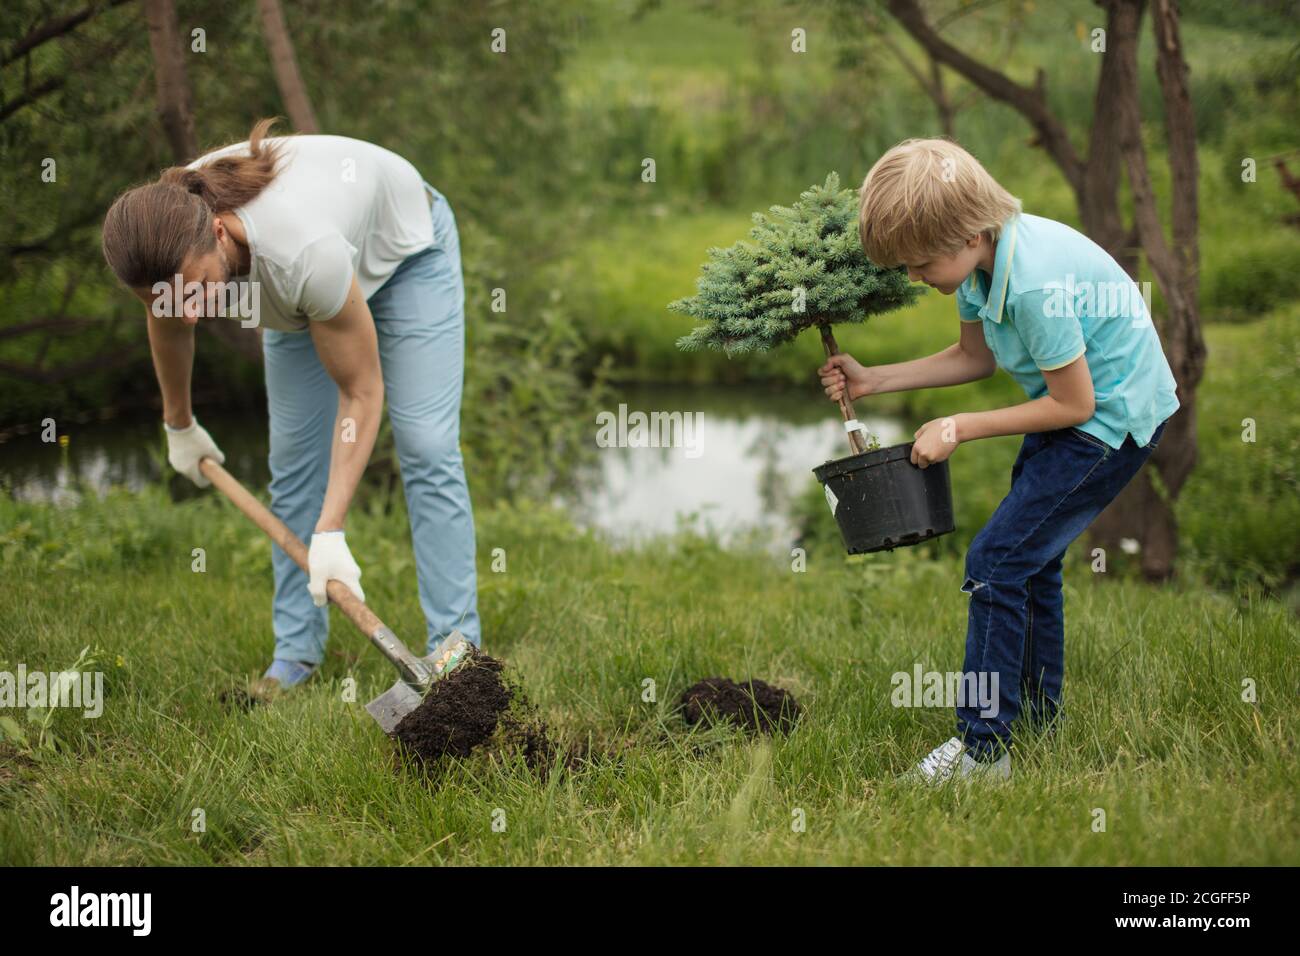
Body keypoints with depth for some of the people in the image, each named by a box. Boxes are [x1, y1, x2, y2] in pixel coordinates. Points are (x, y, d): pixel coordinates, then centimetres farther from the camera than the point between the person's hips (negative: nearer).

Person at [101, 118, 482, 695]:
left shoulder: (304, 253, -47)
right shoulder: (166, 241, -32)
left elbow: (361, 391, -32)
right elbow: (167, 323, -4)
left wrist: (331, 532, -32)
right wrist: (179, 425, 11)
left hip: (404, 246, -5)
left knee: (426, 446, -14)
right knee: (294, 455, -3)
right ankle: (296, 649, 3)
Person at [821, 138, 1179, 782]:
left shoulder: (1035, 282, -32)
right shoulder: (981, 258, -5)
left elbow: (1073, 403, -22)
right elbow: (976, 357, 12)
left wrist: (959, 429, -16)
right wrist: (873, 381, 4)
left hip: (1112, 417, -9)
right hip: (1074, 404, 10)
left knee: (997, 561, -11)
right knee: (1030, 558, 15)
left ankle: (983, 746, -7)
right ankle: (1037, 717, 29)